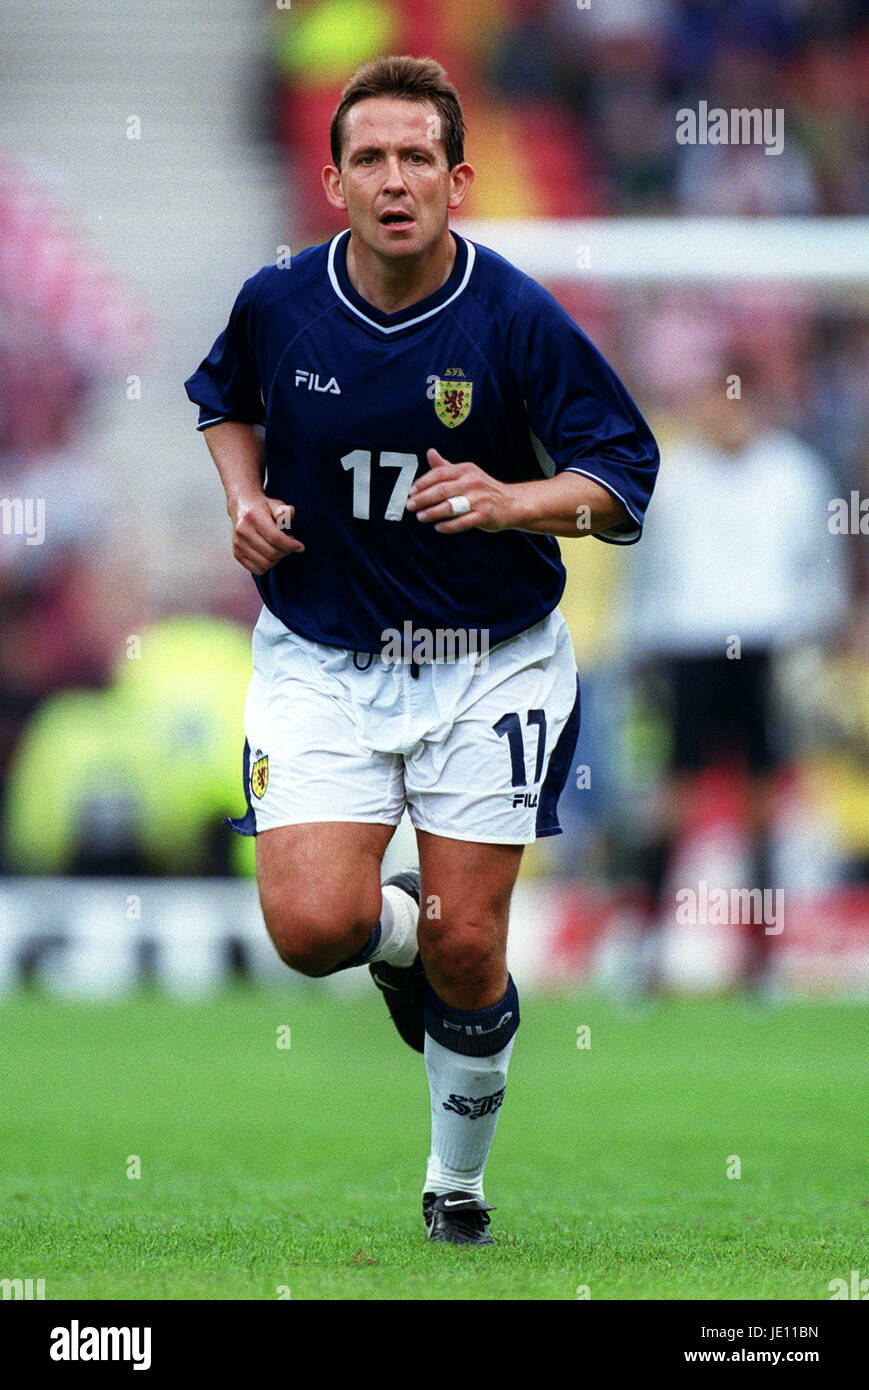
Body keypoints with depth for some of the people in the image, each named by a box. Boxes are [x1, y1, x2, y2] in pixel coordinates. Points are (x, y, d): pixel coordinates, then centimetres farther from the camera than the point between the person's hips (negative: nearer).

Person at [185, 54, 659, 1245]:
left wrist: (509, 501, -27)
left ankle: (458, 1181, 27)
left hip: (490, 664, -1)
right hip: (322, 661, 1)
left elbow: (624, 478, -8)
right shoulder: (279, 304, -7)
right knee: (313, 927, -17)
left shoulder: (517, 320, -14)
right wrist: (247, 499, -2)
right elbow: (226, 400, 16)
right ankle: (397, 932, 23)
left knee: (465, 952, 0)